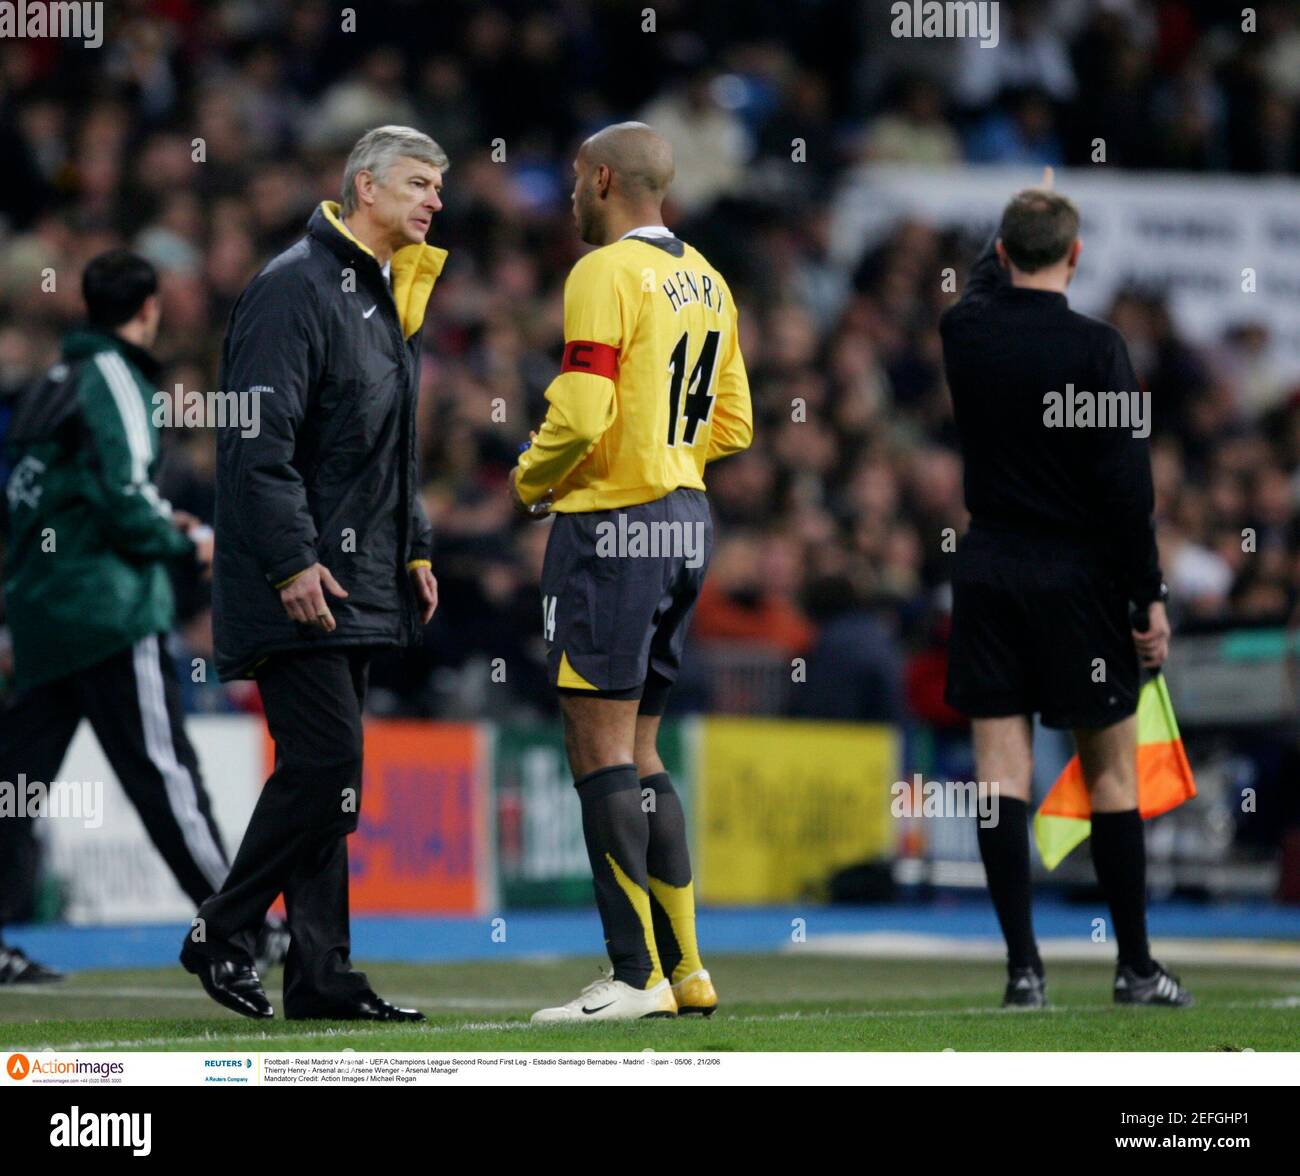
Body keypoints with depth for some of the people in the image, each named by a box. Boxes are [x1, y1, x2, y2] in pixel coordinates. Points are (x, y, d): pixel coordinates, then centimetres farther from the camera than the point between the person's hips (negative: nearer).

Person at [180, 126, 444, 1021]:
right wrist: (292, 562, -23)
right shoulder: (296, 289, -12)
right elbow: (259, 440, -19)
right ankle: (222, 932, -1)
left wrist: (415, 550, 18)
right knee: (326, 762, -13)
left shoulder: (389, 299, 18)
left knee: (325, 774, 8)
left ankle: (322, 976, 8)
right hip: (298, 580, -9)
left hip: (359, 581, 9)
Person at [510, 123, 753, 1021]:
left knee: (601, 751, -7)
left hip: (614, 525, -9)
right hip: (687, 520, 9)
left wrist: (531, 479, -3)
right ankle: (684, 969, 14)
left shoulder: (607, 275, -12)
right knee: (638, 753, 14)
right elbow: (732, 426, 19)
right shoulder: (704, 281, 15)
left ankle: (637, 975, -10)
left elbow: (582, 414, -20)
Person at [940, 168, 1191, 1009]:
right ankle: (1135, 965, 10)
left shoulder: (966, 332, 0)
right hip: (1078, 579, -3)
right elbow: (1127, 486, -14)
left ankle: (1024, 966, -2)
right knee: (1112, 771, 6)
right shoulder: (1095, 347, -13)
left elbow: (985, 282, 27)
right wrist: (1150, 596, -7)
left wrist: (1017, 230, 45)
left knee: (1001, 771, 2)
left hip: (988, 575, 3)